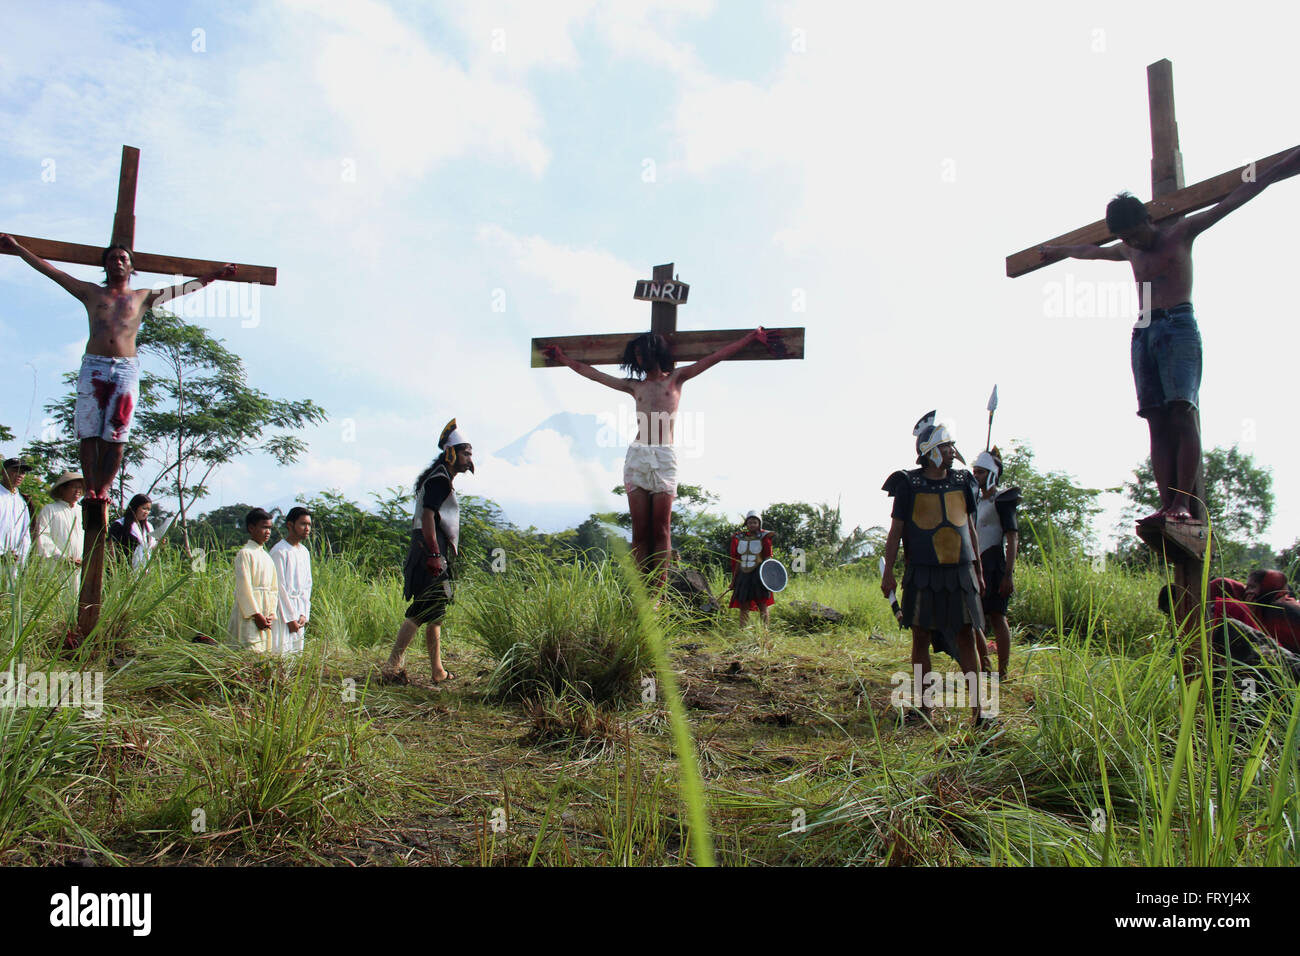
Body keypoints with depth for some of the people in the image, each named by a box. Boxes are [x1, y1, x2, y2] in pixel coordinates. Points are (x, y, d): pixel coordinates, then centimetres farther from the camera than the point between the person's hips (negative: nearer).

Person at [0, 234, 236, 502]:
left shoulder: (143, 297, 20)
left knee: (115, 435, -8)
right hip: (93, 366, 1)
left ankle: (103, 488, -5)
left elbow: (181, 288, 17)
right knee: (89, 432, -6)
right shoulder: (92, 293, 20)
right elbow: (50, 270, 20)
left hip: (126, 369, 0)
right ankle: (90, 488, -5)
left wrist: (215, 276, 12)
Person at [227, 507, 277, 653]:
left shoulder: (267, 557, 16)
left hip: (264, 615, 8)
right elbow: (243, 587, -13)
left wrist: (271, 613, 3)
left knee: (263, 653, 7)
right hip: (248, 615, -7)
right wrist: (256, 614, -14)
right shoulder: (245, 553, -7)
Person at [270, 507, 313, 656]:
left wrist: (304, 614, 3)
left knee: (297, 652, 9)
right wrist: (290, 618, -13)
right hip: (282, 609, -7)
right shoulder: (279, 551, -12)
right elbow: (279, 587, -13)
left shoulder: (304, 552, 12)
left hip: (299, 611, 7)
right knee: (280, 652, -8)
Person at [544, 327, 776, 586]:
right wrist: (562, 358, 35)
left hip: (664, 458, -2)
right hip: (637, 456, 3)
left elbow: (717, 356, 12)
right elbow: (591, 373, 29)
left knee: (661, 530, -6)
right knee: (640, 532, -2)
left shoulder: (675, 379, 15)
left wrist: (752, 337, 12)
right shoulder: (634, 386, 21)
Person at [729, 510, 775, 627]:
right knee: (743, 606, 5)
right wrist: (734, 578, 8)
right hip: (744, 575, 4)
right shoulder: (738, 538, 6)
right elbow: (735, 560, 9)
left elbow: (768, 558, -3)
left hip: (758, 574, -3)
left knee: (762, 605, -4)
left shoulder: (764, 537, -4)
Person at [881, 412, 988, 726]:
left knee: (966, 637, 2)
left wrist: (978, 570, 14)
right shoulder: (910, 484, -1)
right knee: (921, 638, 4)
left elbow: (970, 528, 15)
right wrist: (888, 571, -4)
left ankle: (977, 708, 7)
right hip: (922, 574, -2)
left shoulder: (962, 480, 9)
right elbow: (895, 530, 1)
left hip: (960, 572, 3)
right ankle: (922, 706, 14)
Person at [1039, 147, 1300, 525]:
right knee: (1158, 421, -6)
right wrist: (1055, 250, 56)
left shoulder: (1180, 232, 9)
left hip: (1179, 326, -5)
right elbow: (1089, 250, 41)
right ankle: (1168, 506, -14)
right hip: (1143, 333, 5)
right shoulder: (1127, 251, 23)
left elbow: (1234, 199, 6)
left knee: (1182, 412, -17)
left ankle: (1183, 503, -24)